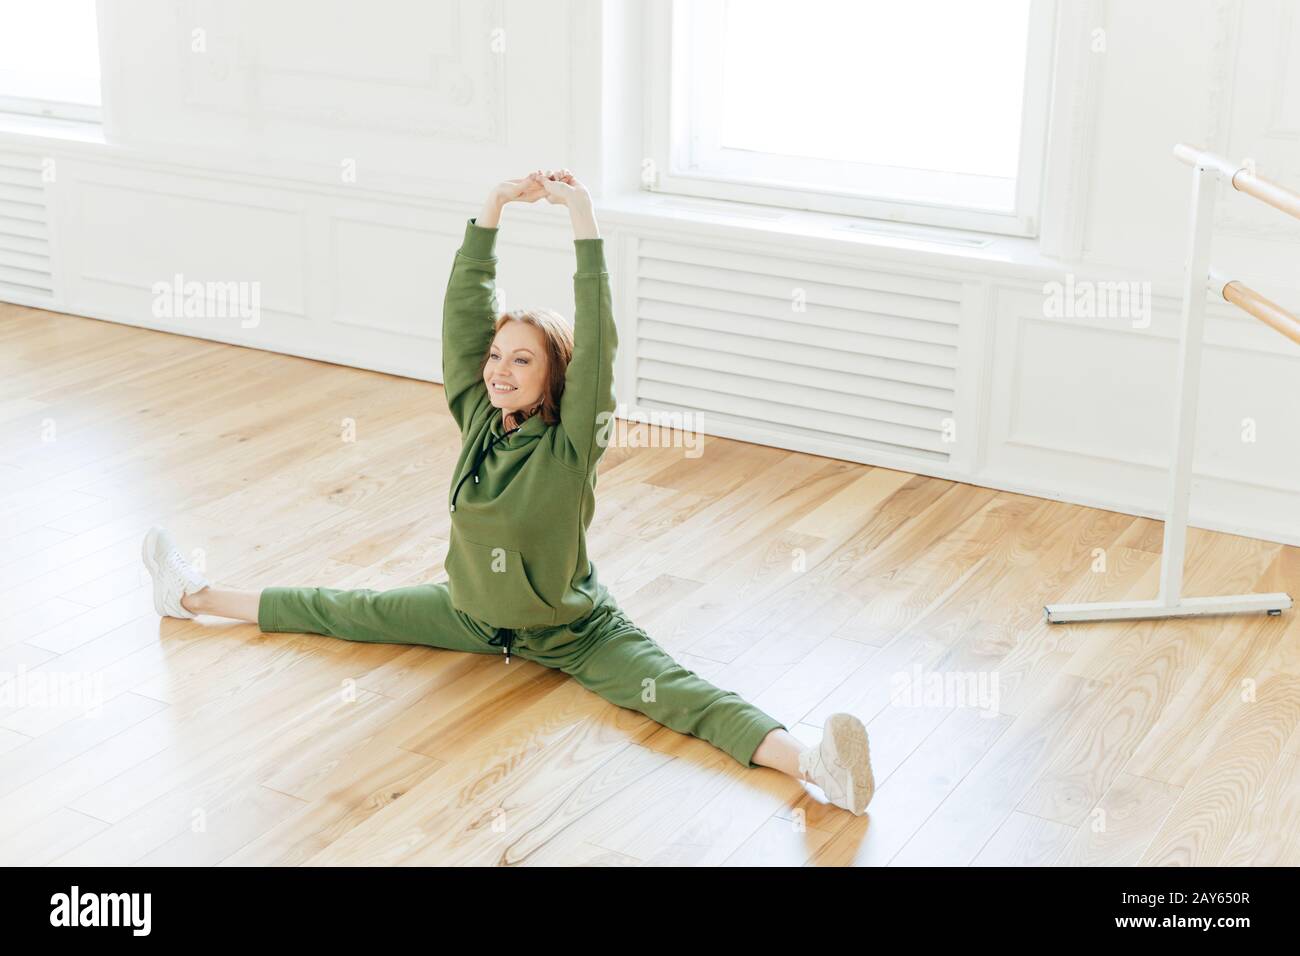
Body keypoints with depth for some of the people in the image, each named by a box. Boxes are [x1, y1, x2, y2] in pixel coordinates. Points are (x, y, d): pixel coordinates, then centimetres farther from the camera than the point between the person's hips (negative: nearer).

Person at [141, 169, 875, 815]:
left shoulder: (572, 446, -24)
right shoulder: (476, 416, -9)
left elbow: (598, 341, -35)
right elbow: (464, 309, -13)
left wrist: (584, 220, -39)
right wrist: (494, 209, -21)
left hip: (572, 632, -5)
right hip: (474, 614, 6)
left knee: (676, 692, -27)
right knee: (345, 613, 14)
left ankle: (810, 765, -48)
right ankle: (197, 598, 31)